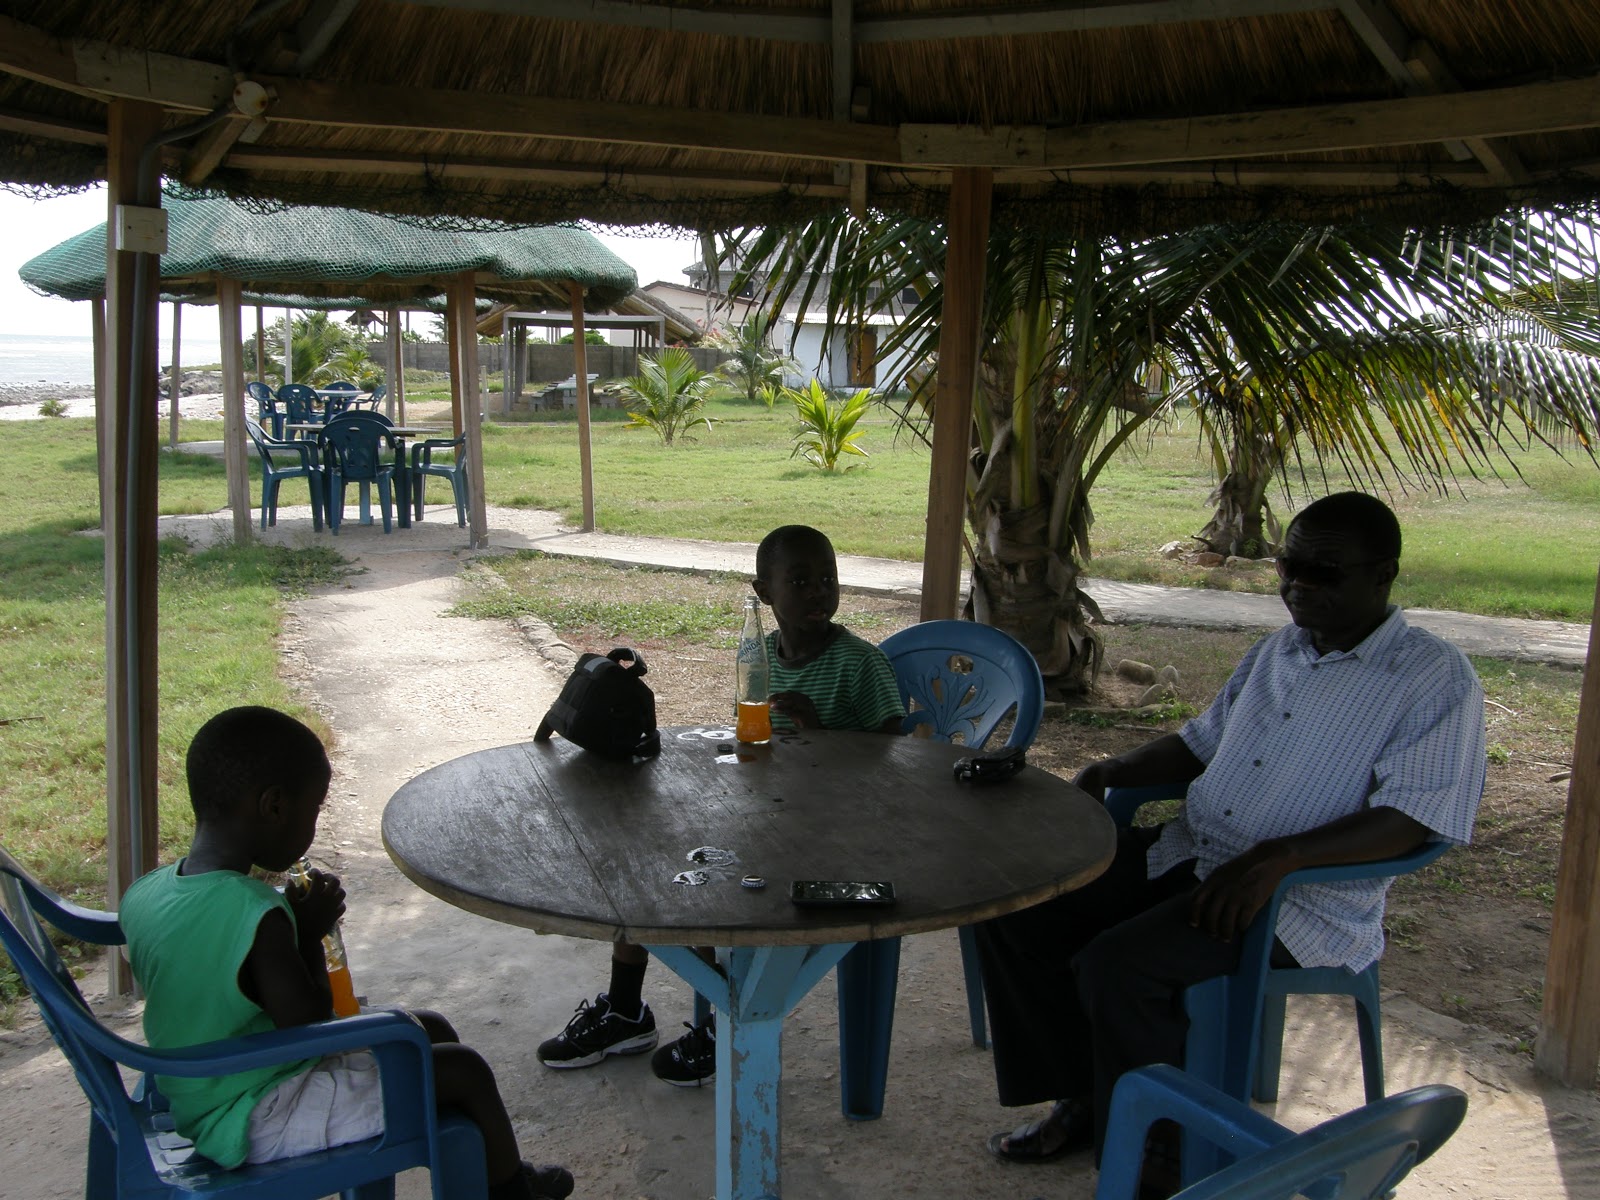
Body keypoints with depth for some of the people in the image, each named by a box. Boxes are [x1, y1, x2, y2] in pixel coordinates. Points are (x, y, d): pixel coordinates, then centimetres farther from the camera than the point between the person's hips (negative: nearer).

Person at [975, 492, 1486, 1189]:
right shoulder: (1278, 650, 15)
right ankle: (1082, 1101, 9)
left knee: (1118, 964, -29)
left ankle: (1151, 1150, -4)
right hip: (1189, 853, 8)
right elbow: (1201, 741, 23)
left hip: (1303, 897, -7)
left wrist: (1278, 857, -30)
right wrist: (1108, 774, 6)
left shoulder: (1436, 680, -8)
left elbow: (1411, 818, -18)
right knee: (1013, 910, -6)